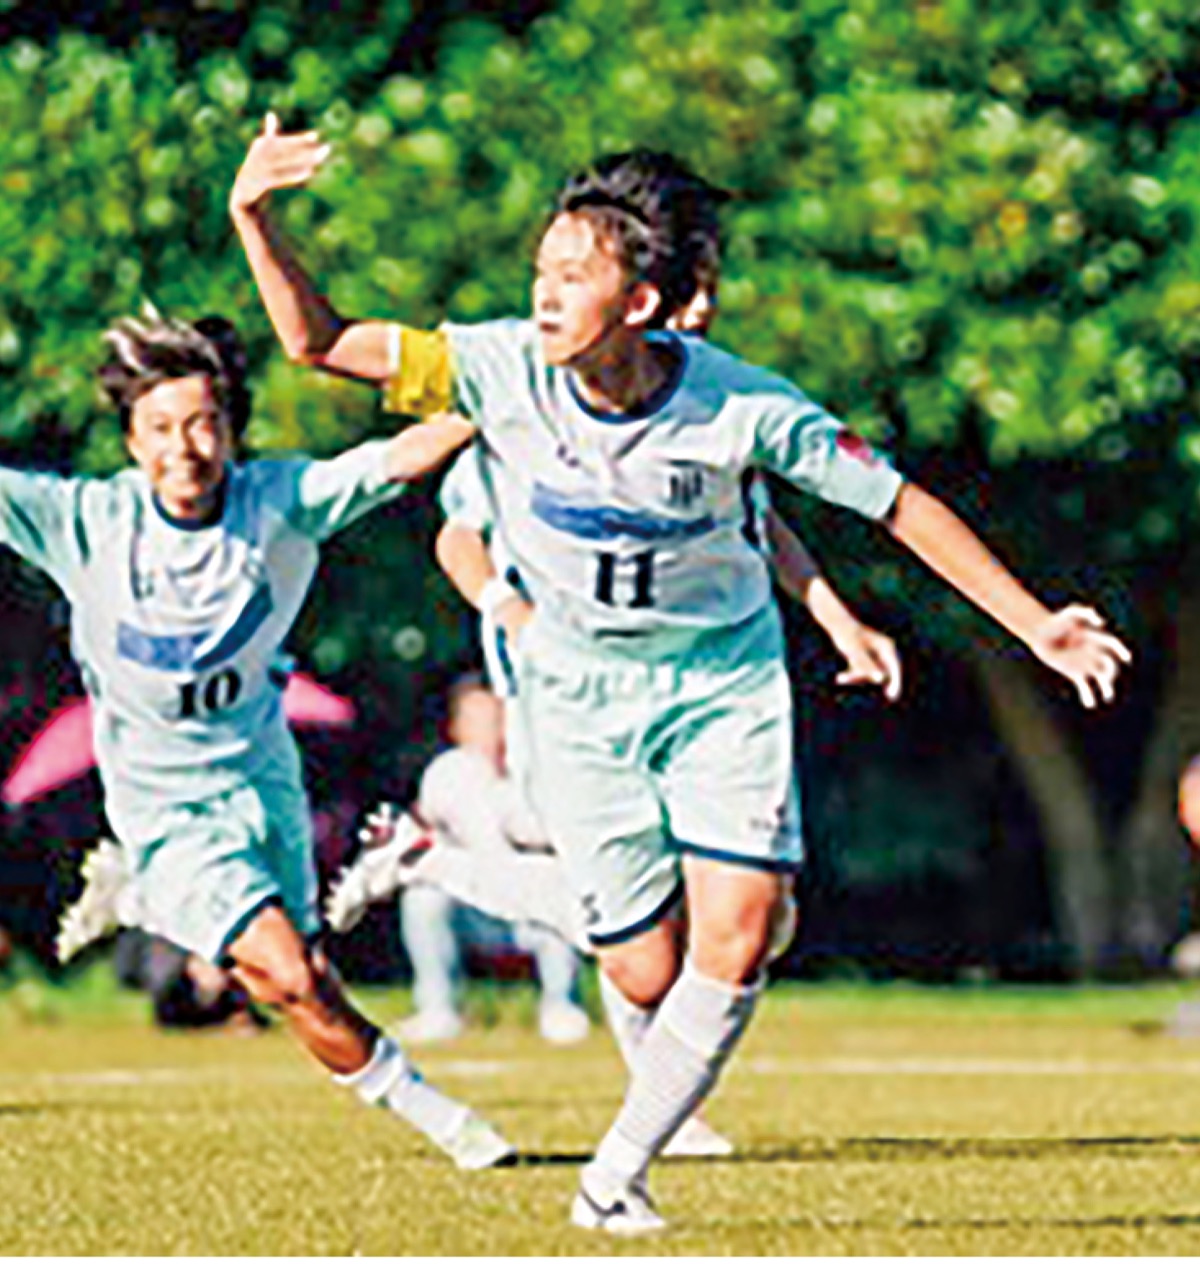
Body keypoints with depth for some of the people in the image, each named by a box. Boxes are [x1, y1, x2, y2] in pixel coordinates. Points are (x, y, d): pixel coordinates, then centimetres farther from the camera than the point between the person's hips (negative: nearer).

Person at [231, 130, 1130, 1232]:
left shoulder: (742, 407, -22)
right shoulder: (504, 368, -19)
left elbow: (898, 504, -10)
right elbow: (318, 341, -16)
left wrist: (1035, 625, -10)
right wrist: (254, 220, -32)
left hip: (726, 682, 0)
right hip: (580, 696, 1)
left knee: (734, 948, -15)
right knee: (648, 976, -4)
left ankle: (618, 1172, 2)